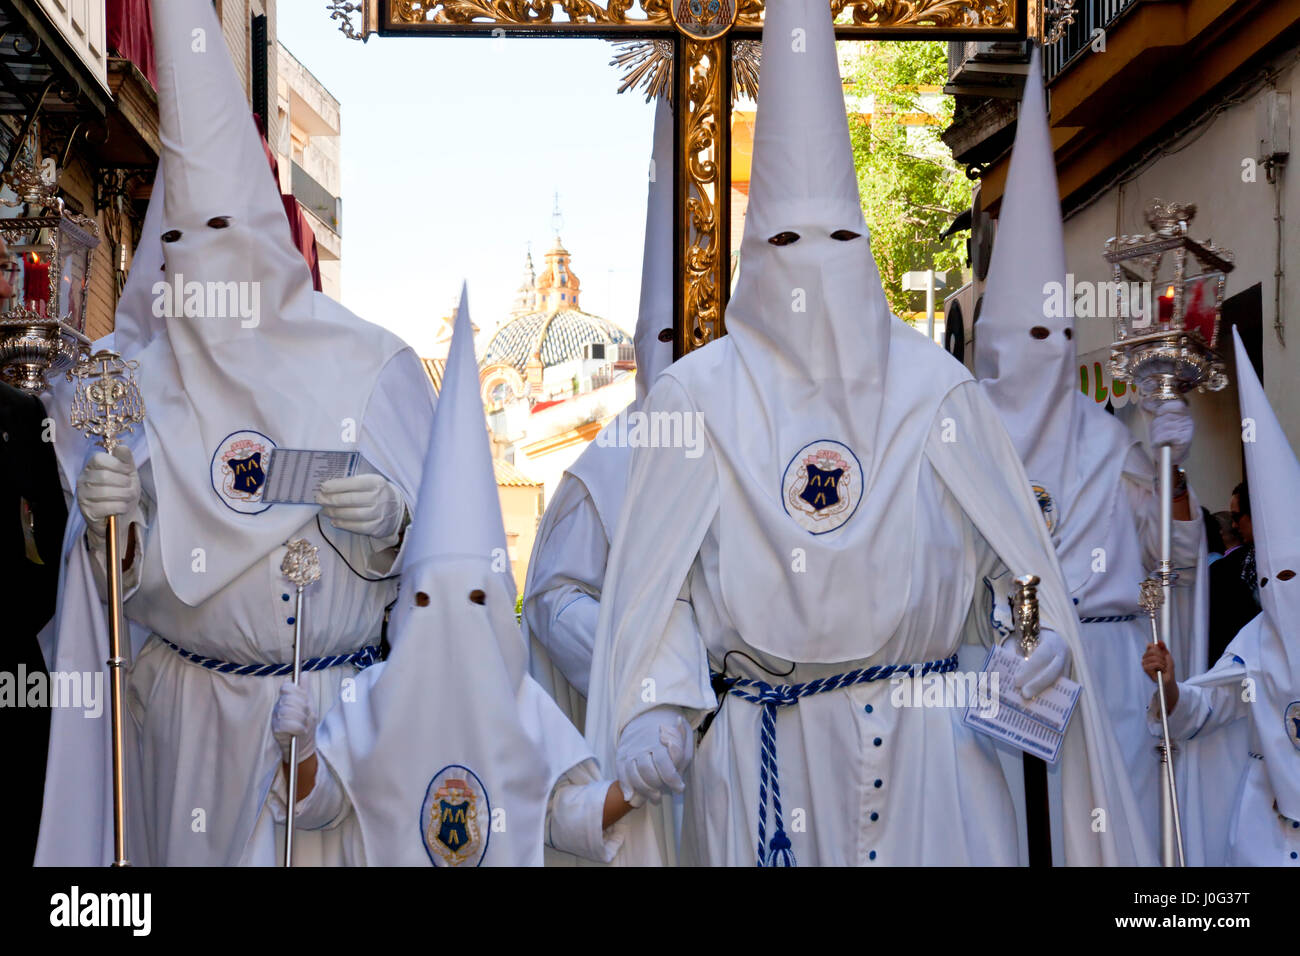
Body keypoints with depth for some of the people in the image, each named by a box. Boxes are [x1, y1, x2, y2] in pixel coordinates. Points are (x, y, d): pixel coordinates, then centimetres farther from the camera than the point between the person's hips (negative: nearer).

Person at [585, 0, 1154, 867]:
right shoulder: (700, 394, 2)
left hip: (925, 745, 1)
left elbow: (1010, 538, 6)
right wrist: (655, 707, -13)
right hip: (762, 752, -1)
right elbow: (657, 574, -1)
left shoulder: (933, 388, 6)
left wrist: (1044, 630, -13)